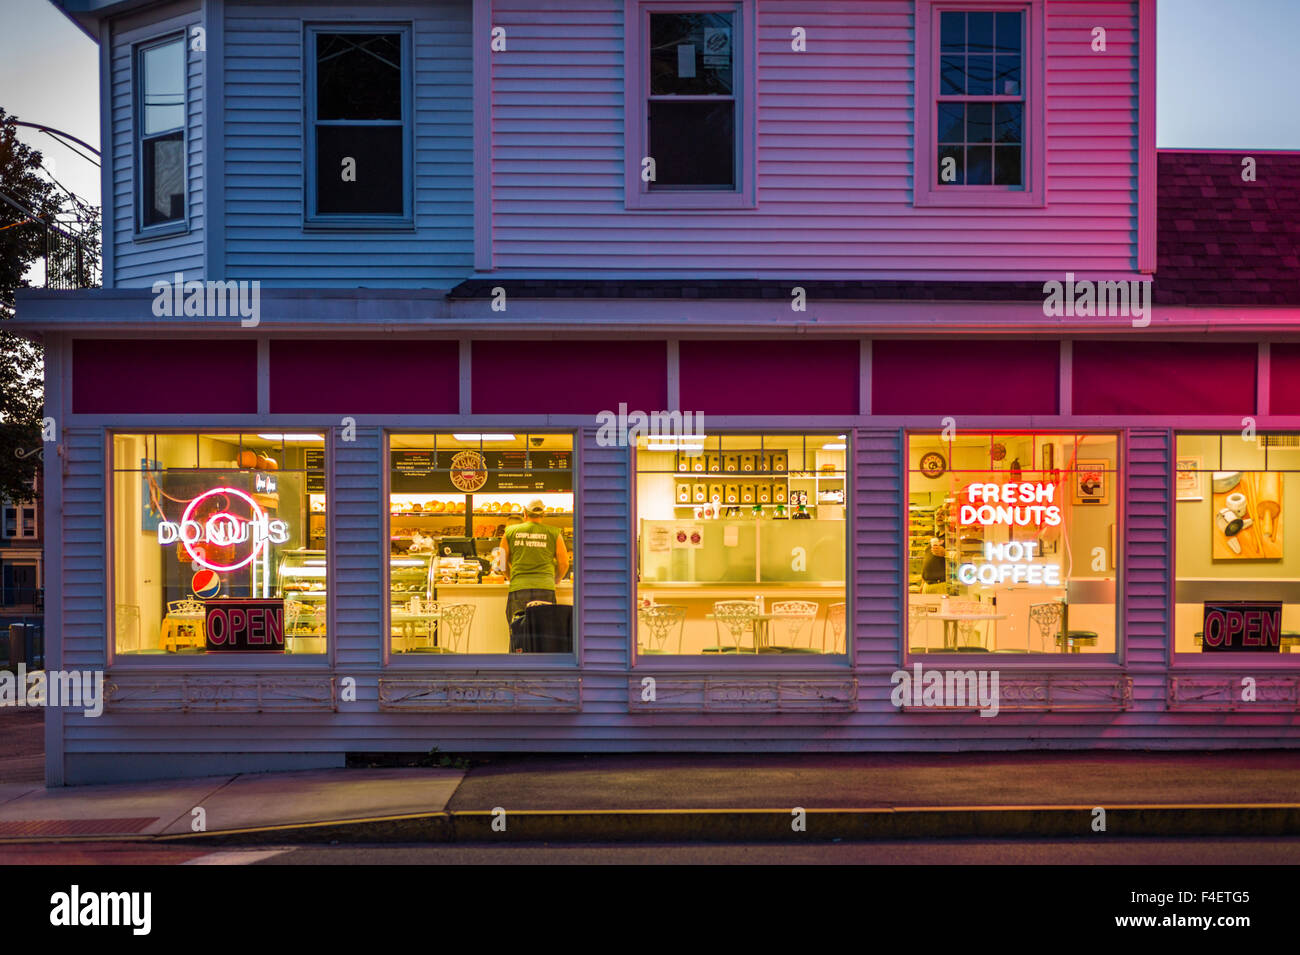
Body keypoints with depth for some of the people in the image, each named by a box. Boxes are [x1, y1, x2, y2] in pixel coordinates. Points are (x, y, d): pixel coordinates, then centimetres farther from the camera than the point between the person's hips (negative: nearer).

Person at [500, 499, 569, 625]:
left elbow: (503, 562, 17)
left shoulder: (510, 531, 11)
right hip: (545, 587, 0)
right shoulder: (554, 533, 8)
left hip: (518, 587, 0)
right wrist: (556, 581, 29)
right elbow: (564, 563, 10)